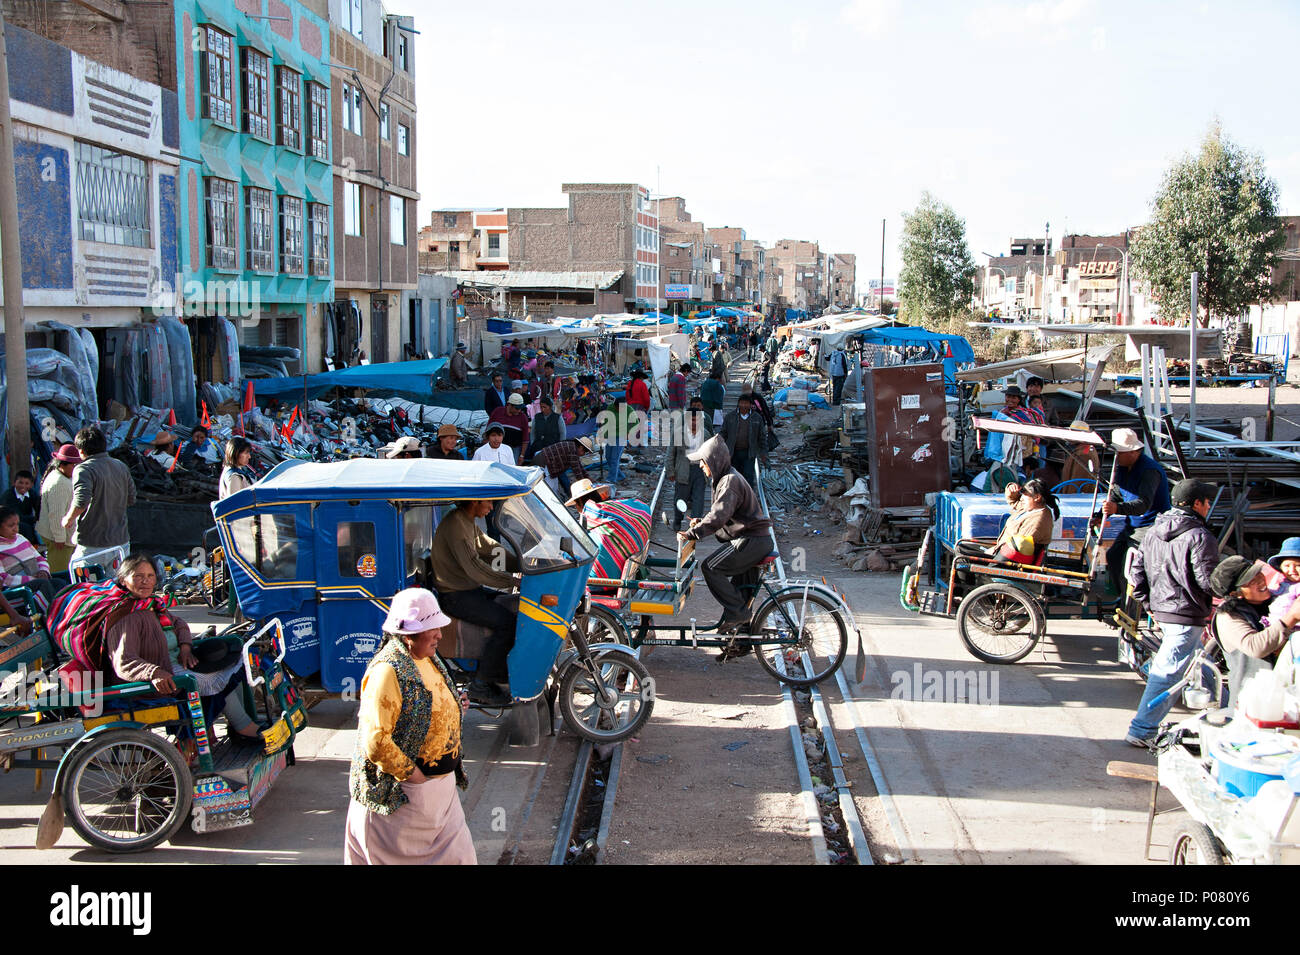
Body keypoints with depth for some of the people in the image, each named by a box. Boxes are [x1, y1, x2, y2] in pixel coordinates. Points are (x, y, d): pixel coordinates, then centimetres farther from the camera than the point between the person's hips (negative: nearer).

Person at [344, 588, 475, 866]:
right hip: (402, 795, -8)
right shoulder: (388, 671, -22)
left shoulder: (428, 659, 7)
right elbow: (375, 742, -26)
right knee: (407, 858, 6)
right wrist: (412, 775, -17)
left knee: (457, 854, 11)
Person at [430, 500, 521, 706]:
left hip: (471, 589, 10)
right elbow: (475, 569, -27)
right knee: (507, 621, -22)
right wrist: (515, 580, -25)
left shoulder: (468, 523, 13)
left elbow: (490, 548, 18)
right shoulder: (454, 525, -21)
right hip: (457, 596, -10)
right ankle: (480, 685, -15)